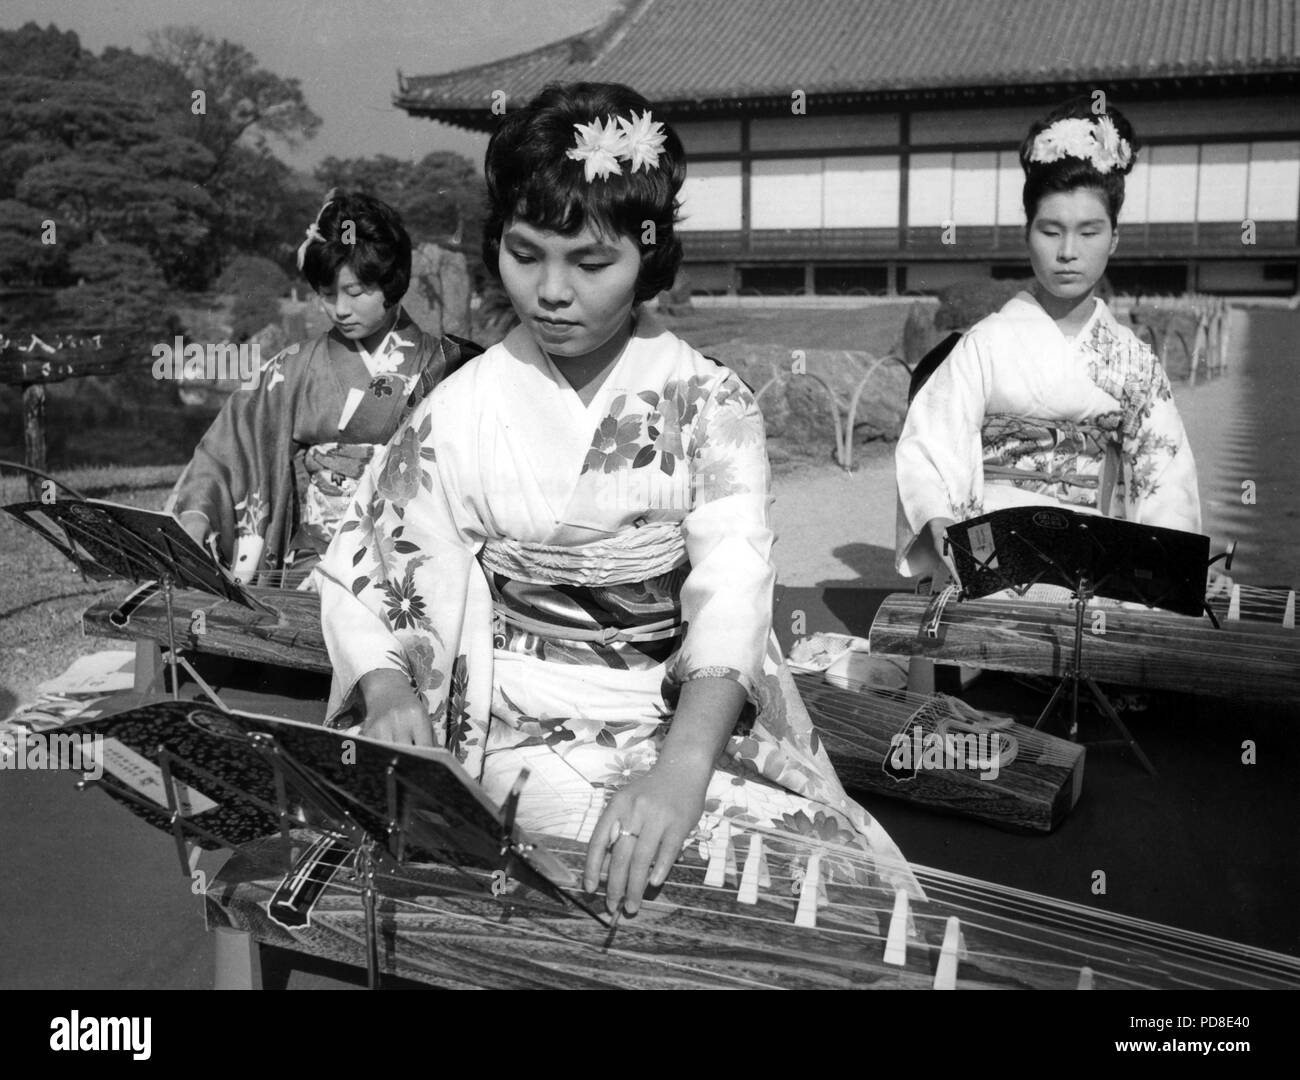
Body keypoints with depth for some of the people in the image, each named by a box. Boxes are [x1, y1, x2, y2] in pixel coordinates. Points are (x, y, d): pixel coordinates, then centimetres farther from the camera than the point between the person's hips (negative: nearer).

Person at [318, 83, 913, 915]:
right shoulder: (463, 412, -3)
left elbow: (733, 593, -19)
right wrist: (390, 690, -18)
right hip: (535, 738, -1)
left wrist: (682, 765, -36)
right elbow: (359, 574, 4)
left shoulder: (709, 403, -6)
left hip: (698, 720, 2)